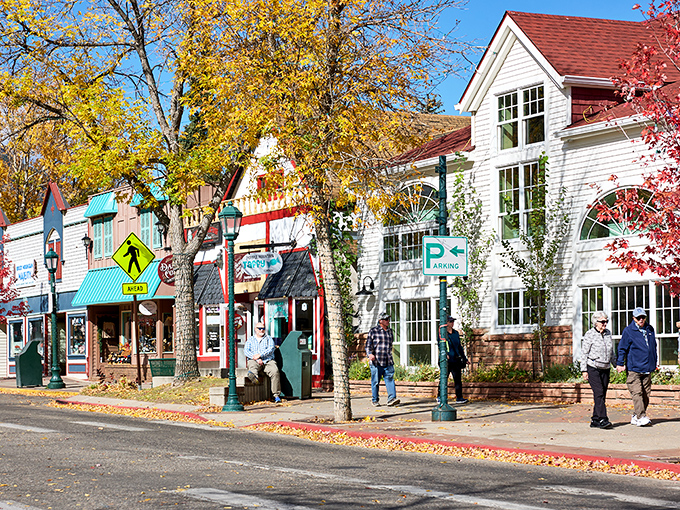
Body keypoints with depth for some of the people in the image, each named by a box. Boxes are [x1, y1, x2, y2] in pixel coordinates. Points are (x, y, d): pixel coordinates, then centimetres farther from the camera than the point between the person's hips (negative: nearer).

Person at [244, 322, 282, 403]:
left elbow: (271, 349, 2)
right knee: (253, 367, -37)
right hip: (254, 361, 0)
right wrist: (256, 359, -11)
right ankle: (253, 375, -76)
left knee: (275, 371, -30)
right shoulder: (250, 340, 22)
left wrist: (259, 355, -13)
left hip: (268, 361, 0)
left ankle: (276, 395, -31)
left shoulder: (268, 338, 20)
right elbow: (246, 351, 6)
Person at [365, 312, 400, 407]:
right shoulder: (373, 331, 2)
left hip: (388, 362, 3)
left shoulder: (390, 331, 16)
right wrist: (370, 354, -19)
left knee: (390, 379, -9)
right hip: (376, 362, -3)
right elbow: (368, 345, -1)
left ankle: (391, 399, -15)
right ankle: (375, 400, 13)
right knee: (375, 381, 2)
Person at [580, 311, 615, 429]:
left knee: (602, 395, 4)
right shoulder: (589, 334, -7)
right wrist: (584, 370, -10)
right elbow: (584, 353, -6)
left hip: (605, 369, 6)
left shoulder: (608, 333, 11)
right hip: (592, 368, -6)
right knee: (599, 393, -16)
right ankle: (602, 419, -20)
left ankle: (595, 421, 11)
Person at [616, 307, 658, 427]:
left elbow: (653, 347, 24)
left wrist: (654, 363, 25)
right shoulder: (628, 331, -3)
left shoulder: (650, 329, 12)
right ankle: (641, 417, -18)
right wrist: (620, 363, -6)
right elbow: (622, 348, -1)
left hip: (647, 368, 6)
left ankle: (636, 417, 15)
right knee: (636, 392, -14)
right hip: (633, 368, -6)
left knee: (646, 394, 6)